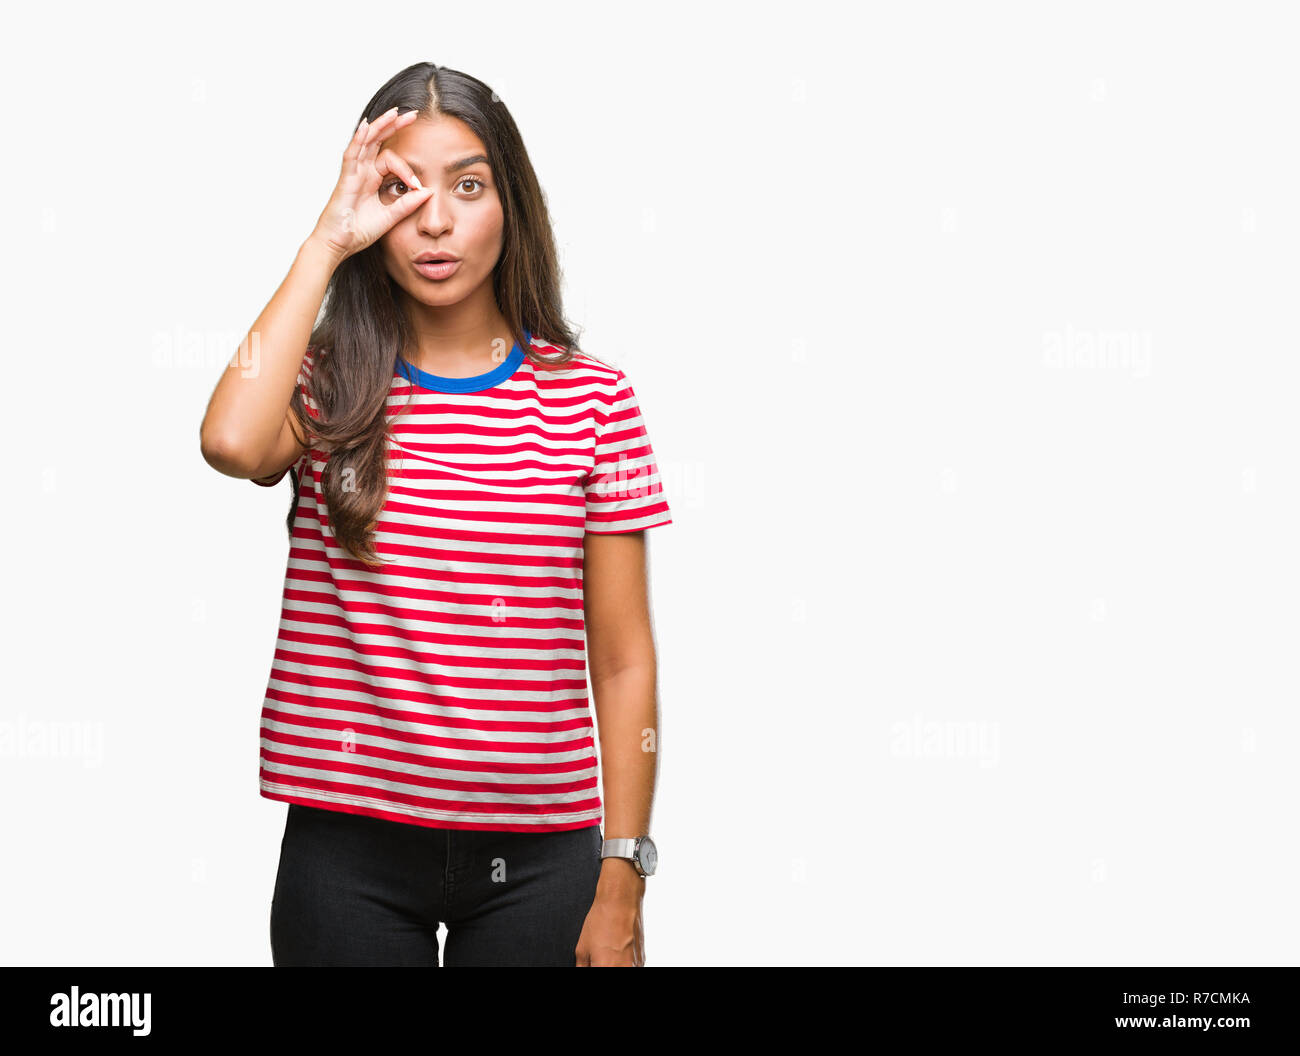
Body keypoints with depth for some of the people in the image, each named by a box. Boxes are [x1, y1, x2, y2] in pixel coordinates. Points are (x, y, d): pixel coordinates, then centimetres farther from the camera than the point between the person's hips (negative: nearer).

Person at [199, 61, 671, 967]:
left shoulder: (591, 398, 0)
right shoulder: (328, 383, 2)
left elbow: (624, 662, 1)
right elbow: (233, 444, -23)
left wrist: (622, 881, -3)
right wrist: (327, 244, -12)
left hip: (535, 856, 0)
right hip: (349, 855, 0)